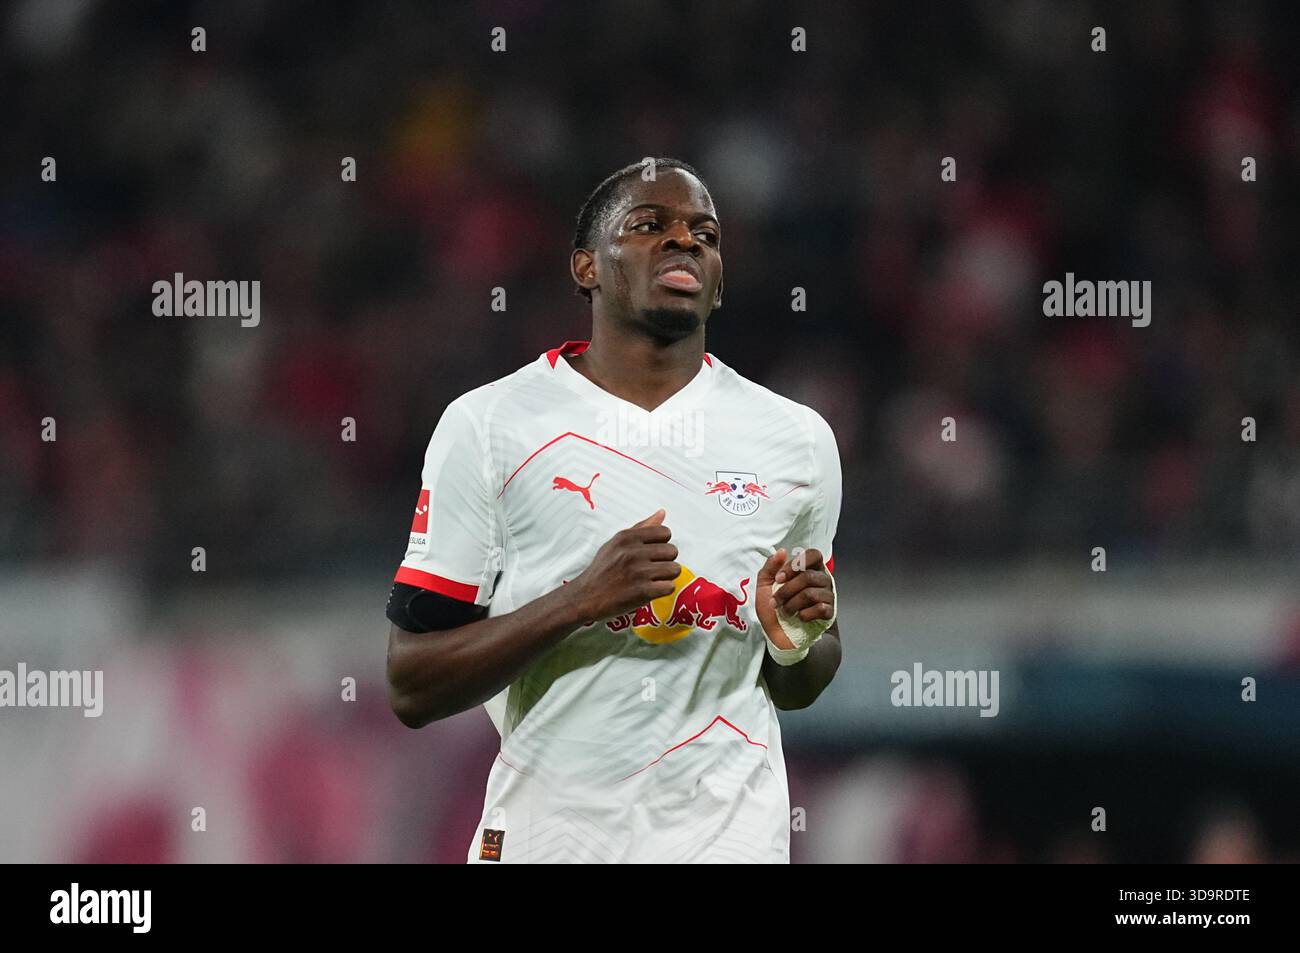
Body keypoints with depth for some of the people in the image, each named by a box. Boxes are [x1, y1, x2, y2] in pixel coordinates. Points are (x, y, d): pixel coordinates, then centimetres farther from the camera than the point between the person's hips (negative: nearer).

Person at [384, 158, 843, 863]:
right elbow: (411, 689, -9)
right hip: (545, 832, -2)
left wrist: (795, 643, -9)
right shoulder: (486, 426, -6)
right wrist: (581, 600, -21)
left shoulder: (798, 439, 4)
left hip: (731, 832, 2)